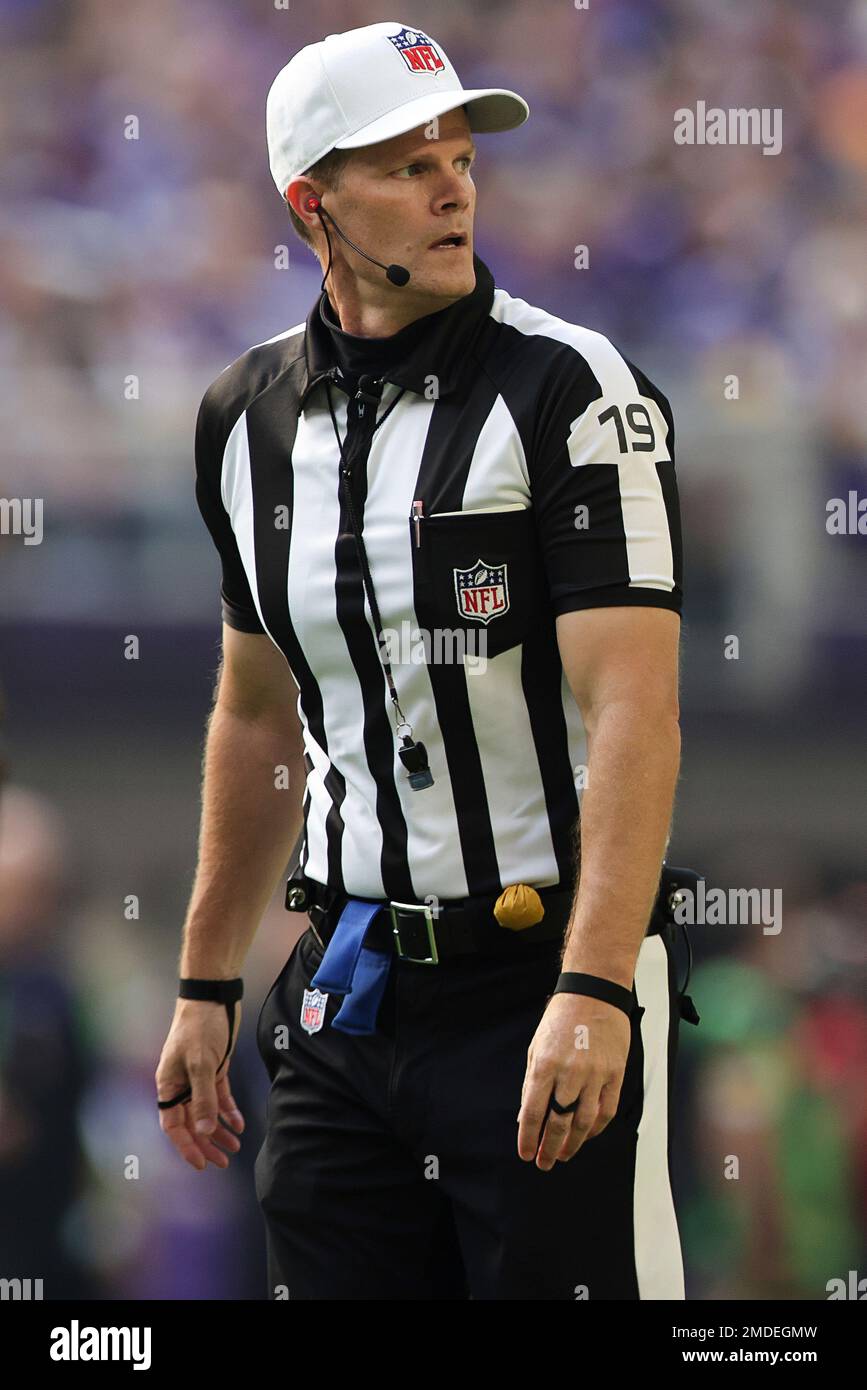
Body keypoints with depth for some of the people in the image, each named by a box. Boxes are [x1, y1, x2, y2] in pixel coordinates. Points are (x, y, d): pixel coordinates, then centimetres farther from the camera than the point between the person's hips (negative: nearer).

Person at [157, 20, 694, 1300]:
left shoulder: (573, 392, -10)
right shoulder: (252, 419, 9)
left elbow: (634, 710, -18)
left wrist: (593, 992, -28)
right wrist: (206, 988, 19)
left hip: (540, 976, -5)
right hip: (345, 992, 5)